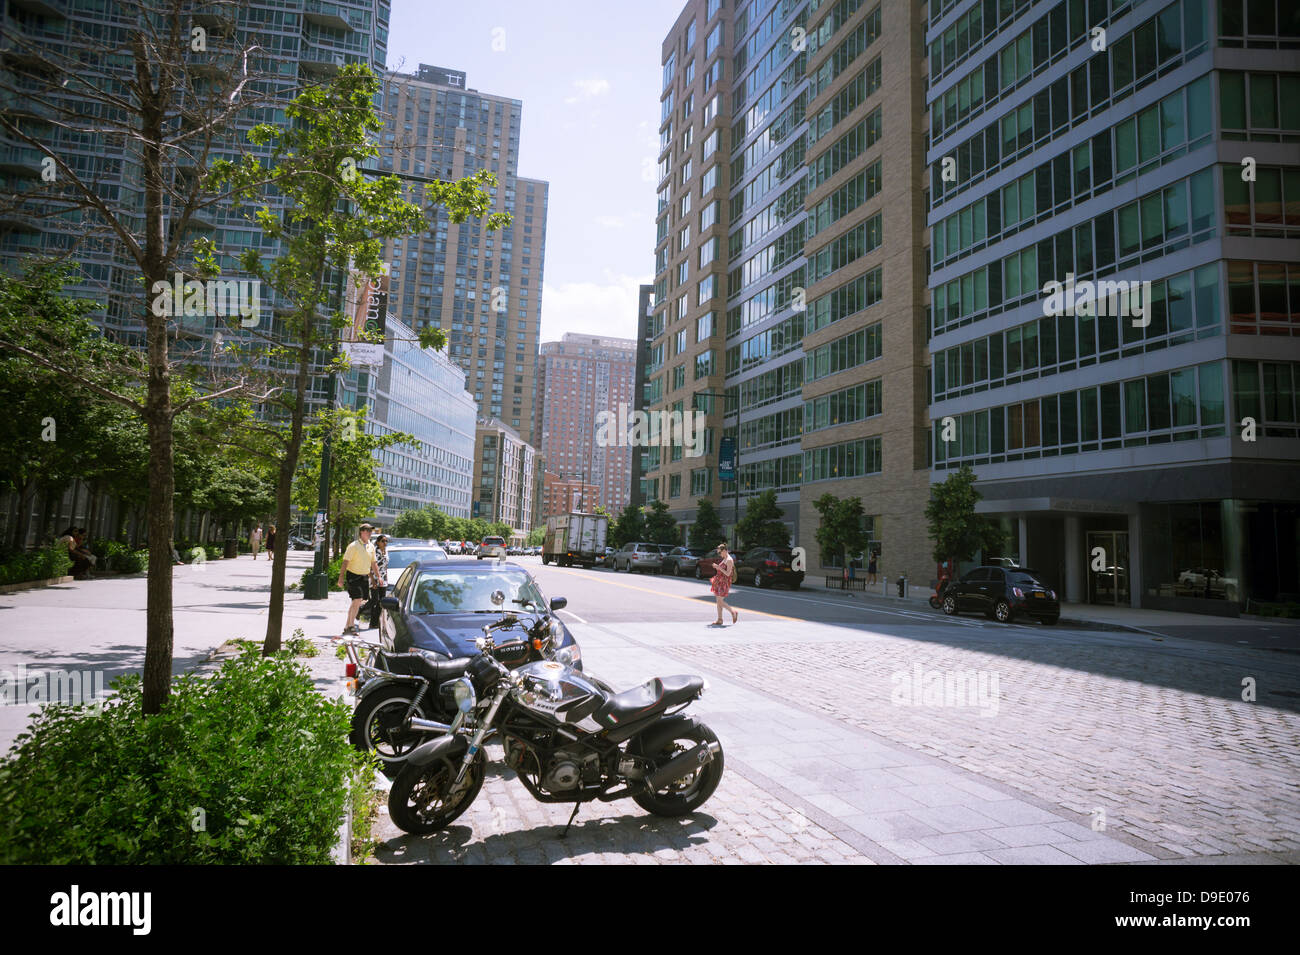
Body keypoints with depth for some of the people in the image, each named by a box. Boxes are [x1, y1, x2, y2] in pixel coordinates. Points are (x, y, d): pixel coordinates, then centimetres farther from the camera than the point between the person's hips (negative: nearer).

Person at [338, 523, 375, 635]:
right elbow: (345, 562, -12)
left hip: (365, 577, 6)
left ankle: (348, 626, 18)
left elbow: (373, 563, 17)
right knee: (357, 600, -13)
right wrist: (341, 578, -18)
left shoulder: (371, 547, 8)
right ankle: (351, 626, -4)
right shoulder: (353, 546, -11)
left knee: (357, 602, 8)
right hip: (353, 576, -6)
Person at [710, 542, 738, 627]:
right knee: (719, 601, 8)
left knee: (720, 601, -8)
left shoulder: (729, 560, -14)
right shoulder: (724, 559, 14)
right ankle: (719, 620, 11)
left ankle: (733, 612, 8)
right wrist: (716, 567, 10)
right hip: (719, 582, 9)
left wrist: (719, 567, -20)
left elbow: (727, 573, -19)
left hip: (724, 583, -9)